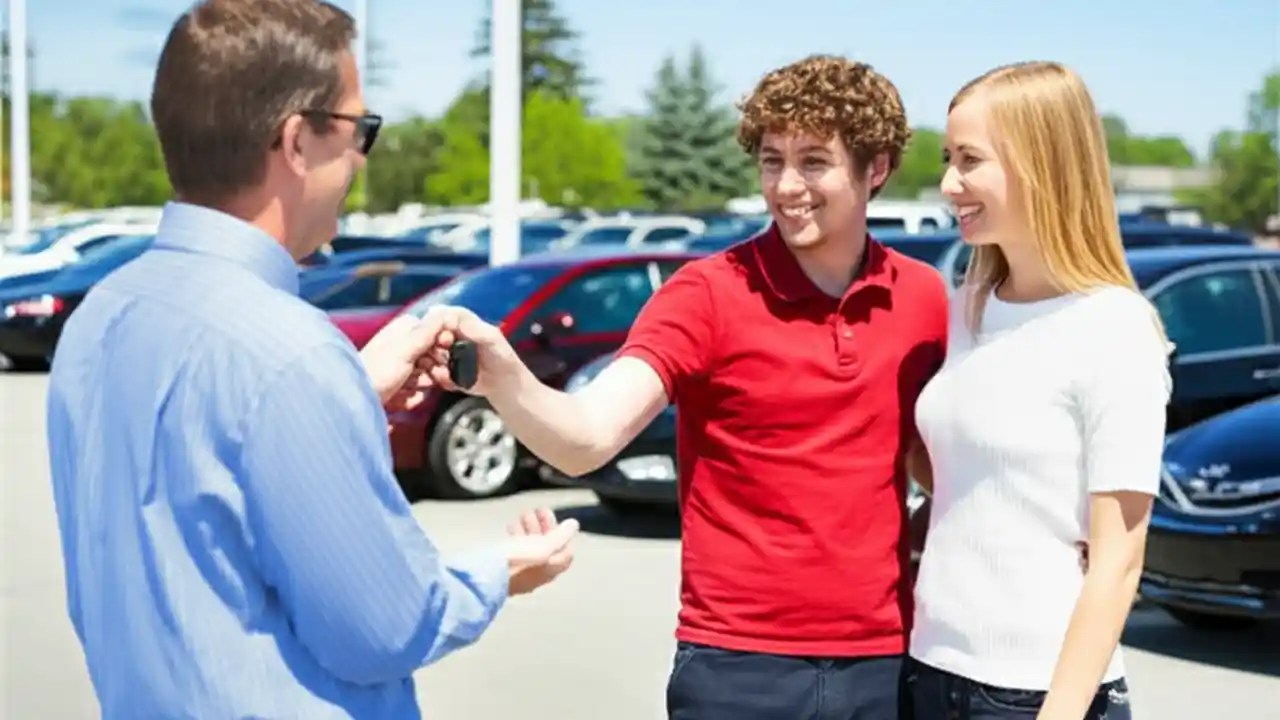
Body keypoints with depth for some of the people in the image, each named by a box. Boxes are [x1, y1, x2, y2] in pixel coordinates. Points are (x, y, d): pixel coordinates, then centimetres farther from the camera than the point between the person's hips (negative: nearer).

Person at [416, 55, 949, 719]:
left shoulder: (924, 297, 1)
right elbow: (587, 438, -21)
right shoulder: (708, 292, -9)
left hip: (883, 659, 3)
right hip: (738, 662, -2)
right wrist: (503, 378, -40)